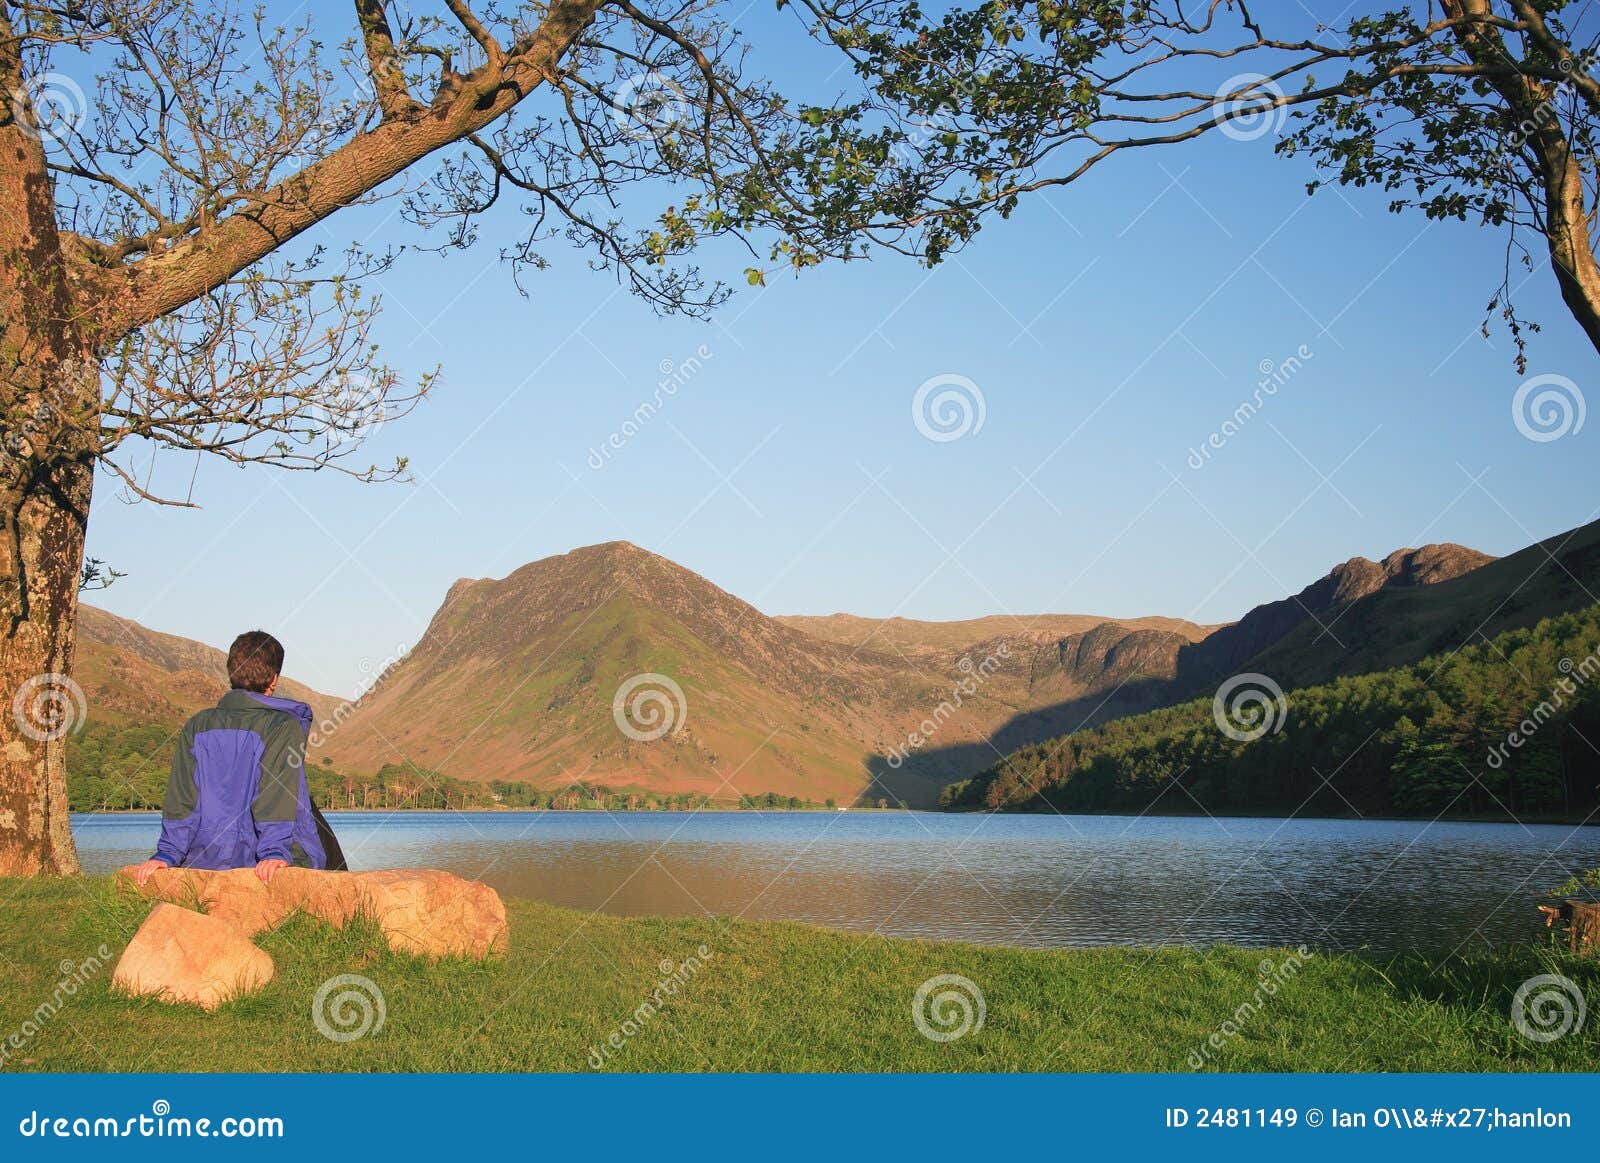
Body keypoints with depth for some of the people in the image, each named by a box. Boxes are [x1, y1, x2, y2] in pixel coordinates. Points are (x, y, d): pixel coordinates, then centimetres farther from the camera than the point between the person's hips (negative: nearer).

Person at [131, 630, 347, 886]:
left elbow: (181, 797, 3)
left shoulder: (197, 726, 7)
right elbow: (277, 791, -16)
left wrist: (167, 854, 0)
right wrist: (273, 852, -21)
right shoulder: (284, 725, -6)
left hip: (205, 857, 5)